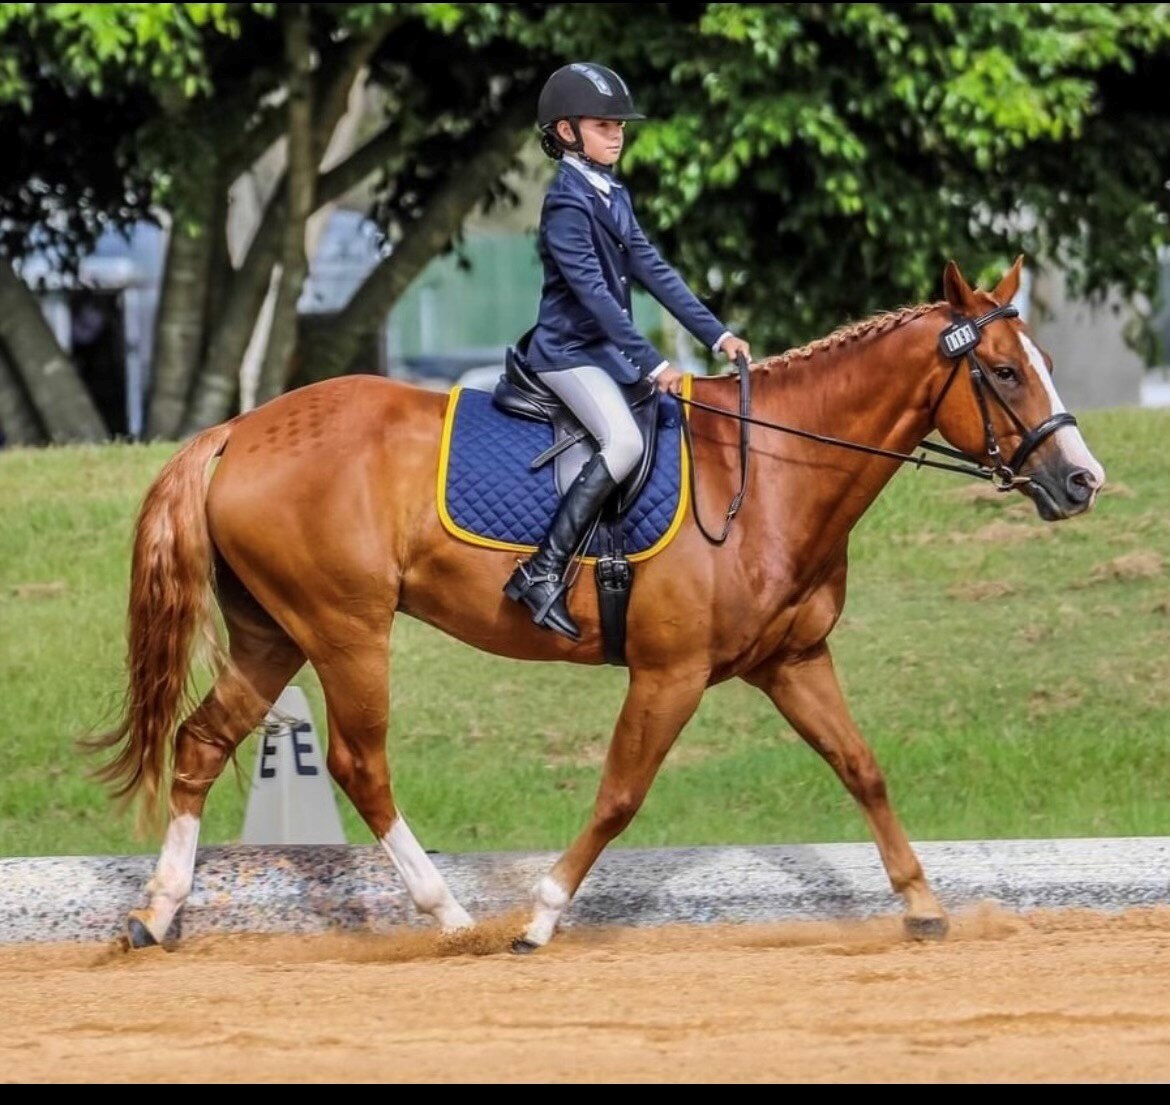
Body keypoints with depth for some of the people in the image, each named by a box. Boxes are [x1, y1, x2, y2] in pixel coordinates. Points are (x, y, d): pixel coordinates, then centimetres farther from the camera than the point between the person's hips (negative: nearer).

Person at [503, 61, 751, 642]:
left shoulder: (613, 197, 12)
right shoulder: (567, 202, -16)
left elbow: (652, 269, 10)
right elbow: (593, 290, -23)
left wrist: (716, 333, 2)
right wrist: (651, 364, -27)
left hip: (608, 349, 10)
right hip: (569, 350, -10)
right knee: (625, 441, -28)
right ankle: (541, 572, -29)